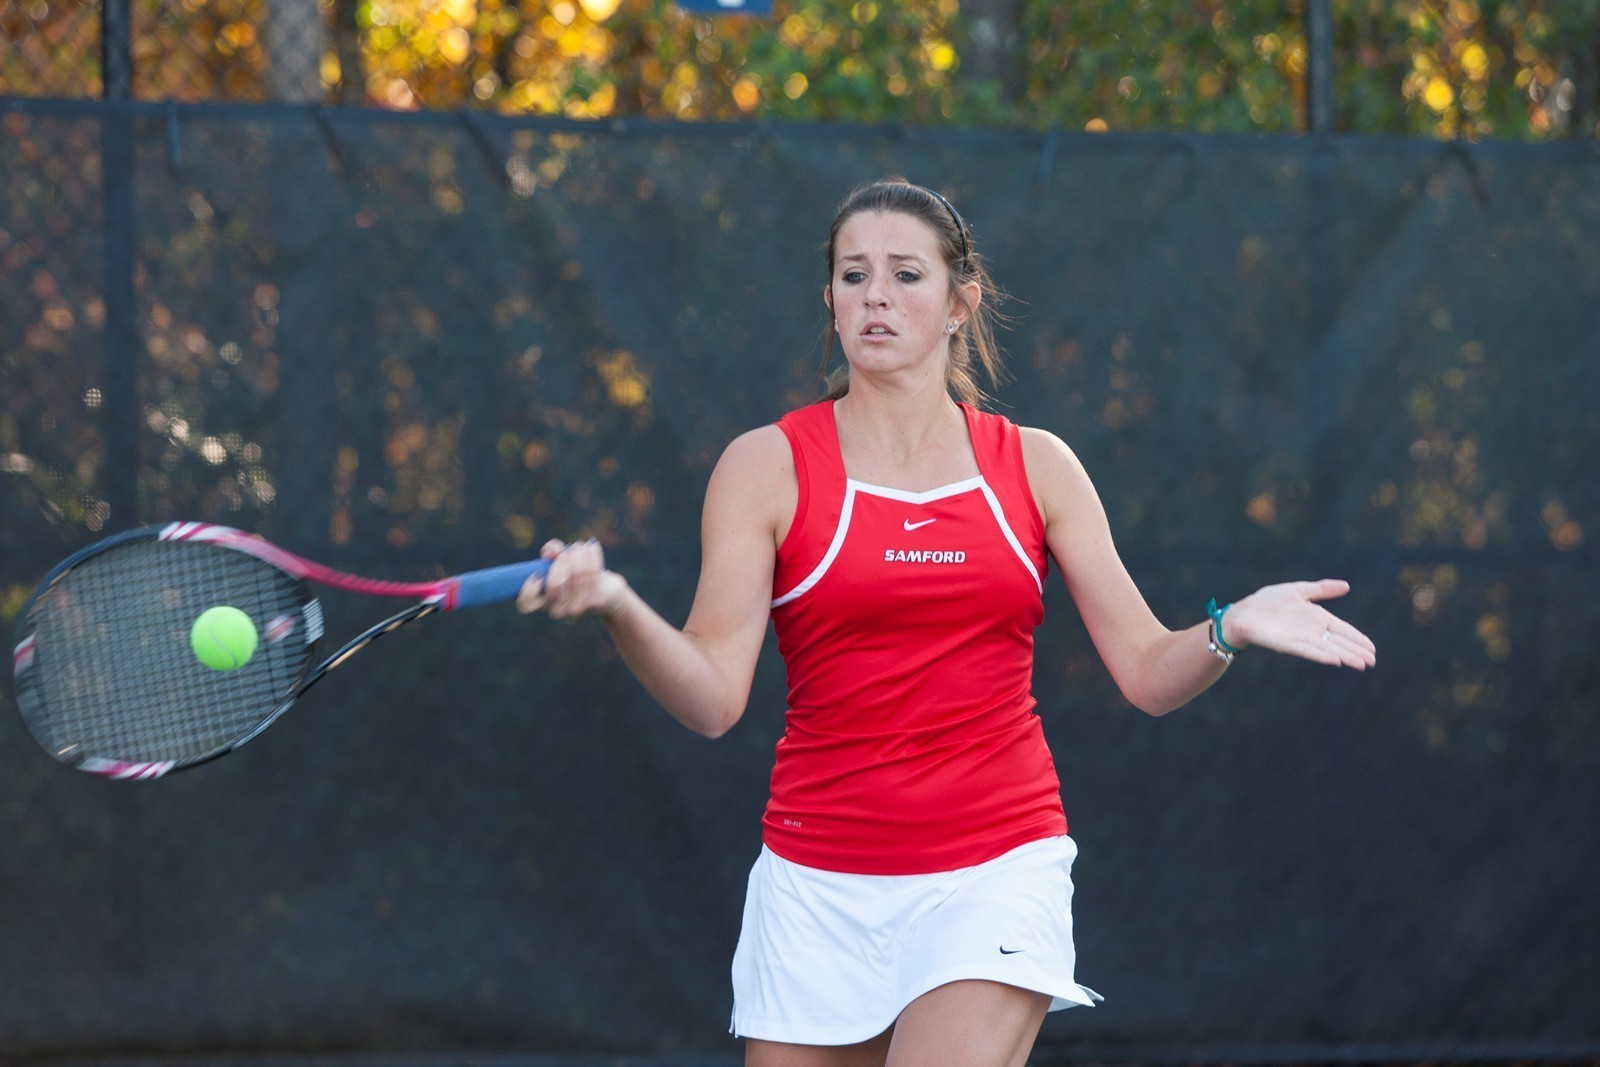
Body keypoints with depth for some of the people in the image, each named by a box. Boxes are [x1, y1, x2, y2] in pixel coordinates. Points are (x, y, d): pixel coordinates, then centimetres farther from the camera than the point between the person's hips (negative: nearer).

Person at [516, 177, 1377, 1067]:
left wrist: (1231, 629, -15)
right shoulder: (768, 466, 0)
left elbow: (1149, 673, 5)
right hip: (819, 884, 1)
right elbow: (714, 698, -10)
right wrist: (616, 607, -28)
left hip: (997, 869, 0)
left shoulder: (1035, 466, 6)